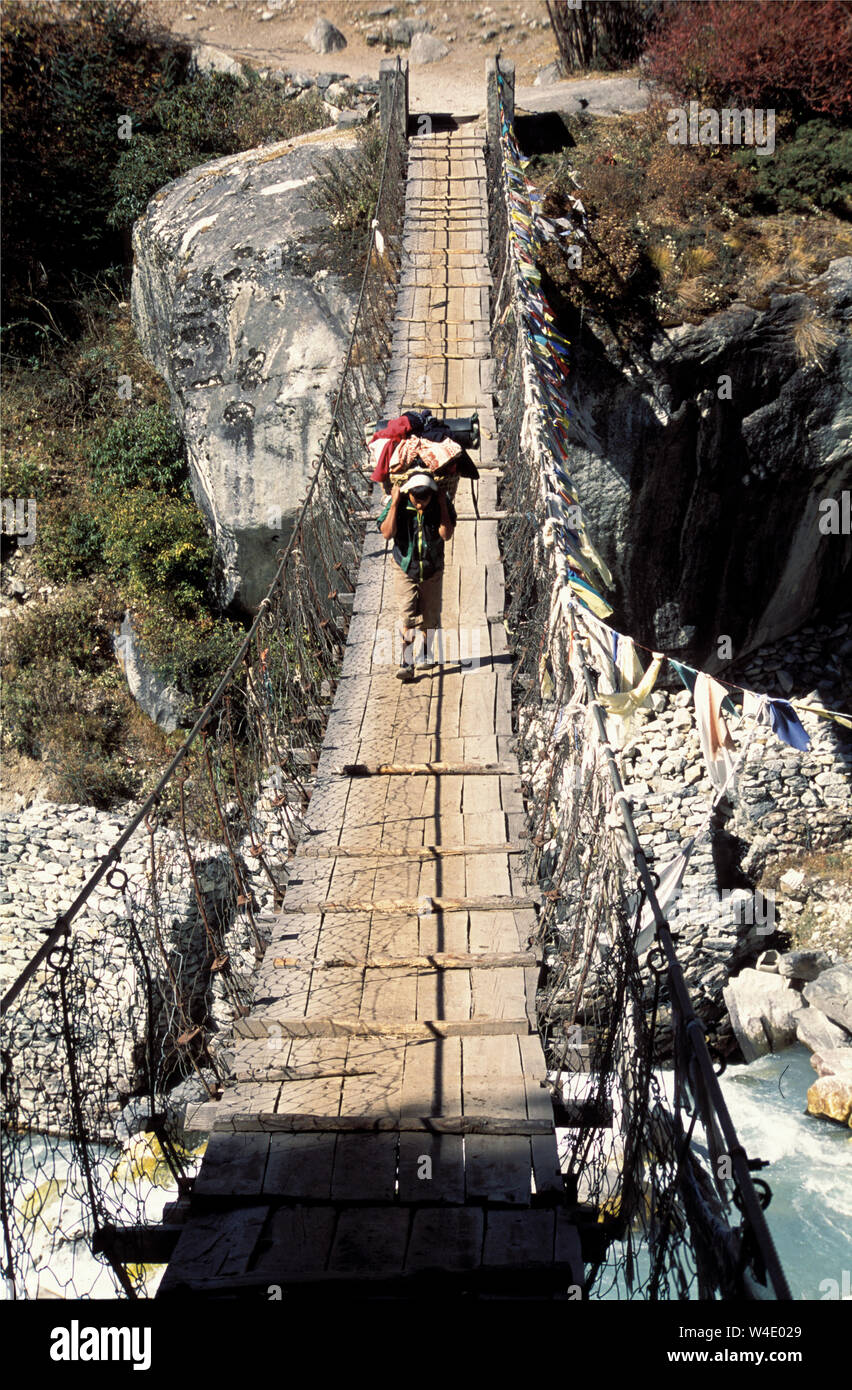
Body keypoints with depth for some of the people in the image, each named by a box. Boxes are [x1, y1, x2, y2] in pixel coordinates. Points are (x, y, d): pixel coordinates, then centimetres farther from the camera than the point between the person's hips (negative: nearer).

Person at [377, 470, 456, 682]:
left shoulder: (441, 503, -12)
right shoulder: (397, 504, -14)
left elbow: (446, 534, -22)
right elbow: (387, 533, -25)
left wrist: (443, 504, -24)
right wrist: (395, 503, -27)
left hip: (432, 570, 1)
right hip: (405, 569, -1)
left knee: (430, 618, 11)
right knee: (407, 616, -11)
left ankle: (426, 653, 34)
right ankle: (407, 664, -12)